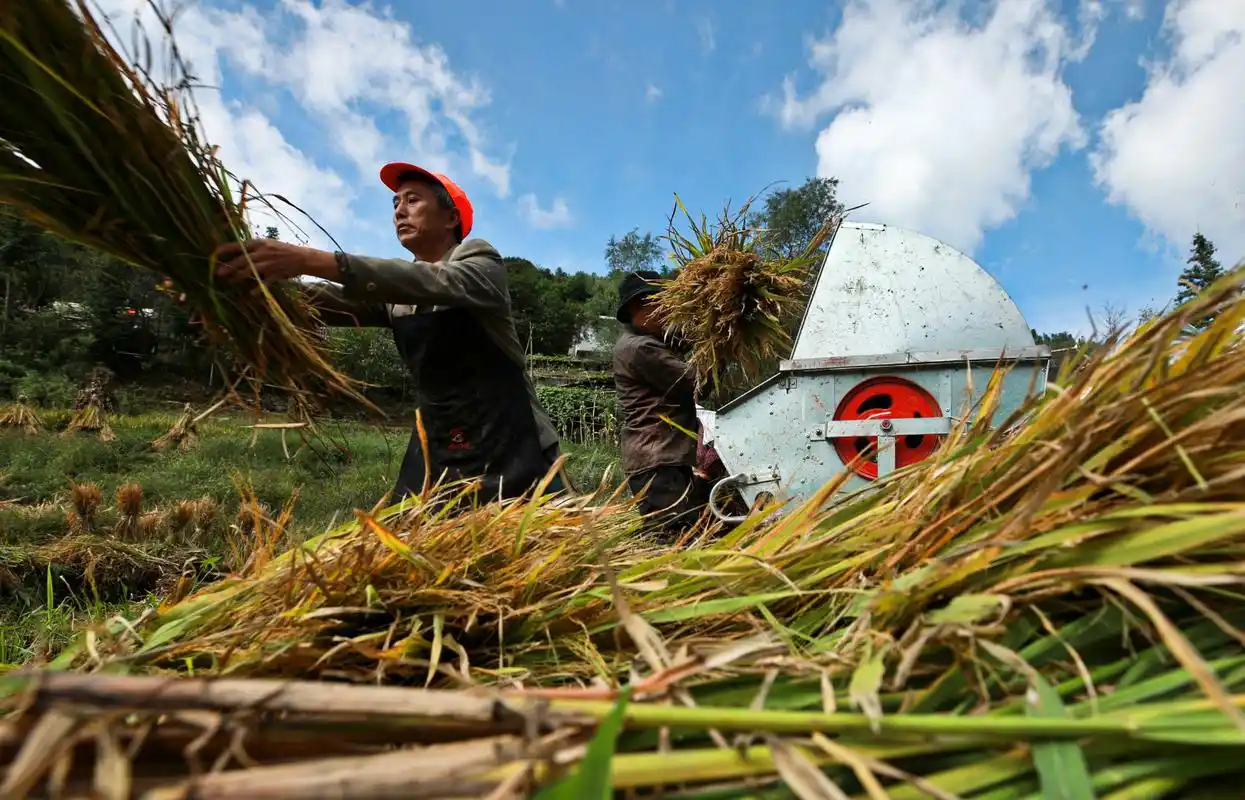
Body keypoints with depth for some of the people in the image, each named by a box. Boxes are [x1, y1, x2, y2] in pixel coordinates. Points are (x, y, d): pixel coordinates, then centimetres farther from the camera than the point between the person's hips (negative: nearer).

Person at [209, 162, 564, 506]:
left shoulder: (481, 261, -4)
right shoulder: (393, 291, 13)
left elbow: (434, 282, -24)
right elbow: (320, 302, 0)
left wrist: (312, 261, -33)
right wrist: (239, 279, -18)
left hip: (512, 452, -4)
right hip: (437, 454, 5)